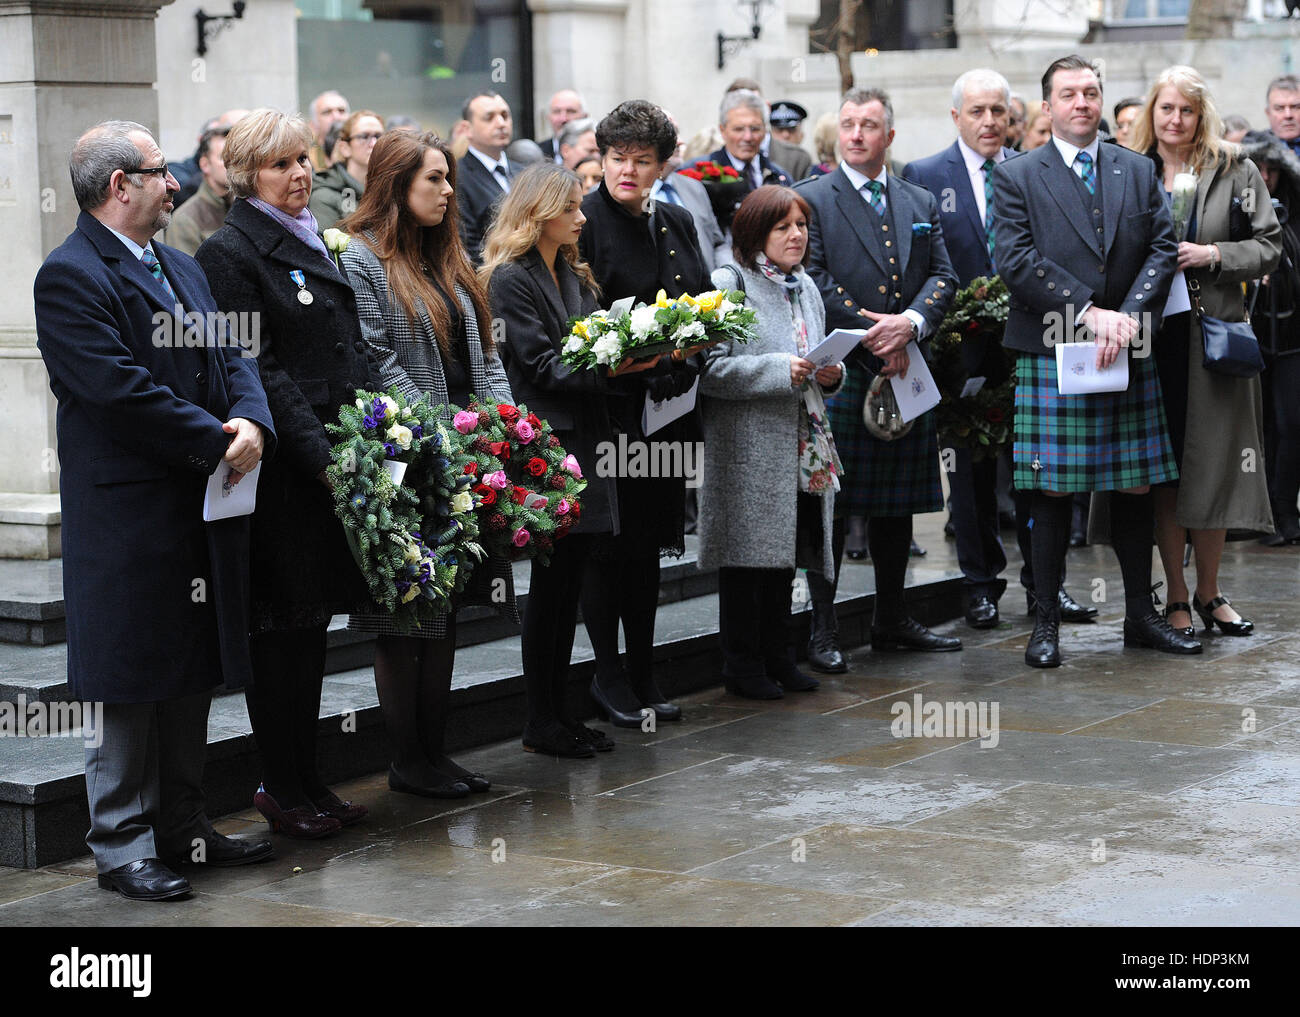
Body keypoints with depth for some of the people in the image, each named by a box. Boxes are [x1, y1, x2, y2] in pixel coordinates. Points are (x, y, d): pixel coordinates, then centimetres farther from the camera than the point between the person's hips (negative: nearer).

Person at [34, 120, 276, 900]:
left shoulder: (181, 268, 17)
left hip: (203, 510, 9)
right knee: (129, 686, -1)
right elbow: (121, 391, -20)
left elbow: (231, 357, 13)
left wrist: (253, 422, -8)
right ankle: (122, 847, 7)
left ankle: (182, 827, 25)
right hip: (128, 519, -9)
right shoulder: (71, 277, -12)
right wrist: (216, 443, -16)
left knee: (193, 677, 15)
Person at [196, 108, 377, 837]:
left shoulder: (315, 244, 17)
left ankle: (308, 781, 21)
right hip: (284, 472, -8)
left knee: (314, 624, 13)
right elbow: (258, 369, -14)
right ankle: (282, 790, 9)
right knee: (283, 628, -1)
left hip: (338, 461, 8)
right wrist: (321, 455, -19)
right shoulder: (231, 252, -8)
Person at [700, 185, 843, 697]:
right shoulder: (729, 284, -9)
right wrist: (779, 370, -23)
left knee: (784, 558, 13)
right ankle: (743, 667, 8)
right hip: (748, 448, -7)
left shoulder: (805, 286, 15)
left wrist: (830, 373, 1)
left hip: (800, 452, 7)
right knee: (747, 558, -1)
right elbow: (711, 369, -16)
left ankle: (778, 658, 23)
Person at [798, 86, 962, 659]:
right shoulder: (811, 200, -1)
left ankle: (892, 619, 20)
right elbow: (814, 281, -9)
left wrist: (911, 322, -12)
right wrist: (872, 338, -13)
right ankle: (822, 625, 1)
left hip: (904, 371, 5)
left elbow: (943, 276, 8)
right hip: (840, 371, -5)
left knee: (897, 504, 11)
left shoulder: (921, 203, 15)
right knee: (829, 504, -4)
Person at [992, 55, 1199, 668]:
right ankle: (1046, 622, 7)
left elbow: (1162, 249, 4)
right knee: (1052, 491, -1)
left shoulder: (1138, 171, 12)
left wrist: (1128, 315, -12)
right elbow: (1017, 261, -9)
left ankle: (1141, 615, 18)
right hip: (1051, 354, -3)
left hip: (1129, 358, 3)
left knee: (1136, 487, 7)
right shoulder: (1017, 177, 1)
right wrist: (1089, 312, -16)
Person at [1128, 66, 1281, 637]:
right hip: (1152, 337, 0)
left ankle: (1208, 594, 16)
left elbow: (1268, 247, 2)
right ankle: (1175, 599, 10)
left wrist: (1215, 255, -12)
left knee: (1213, 465, 2)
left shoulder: (1234, 171, 4)